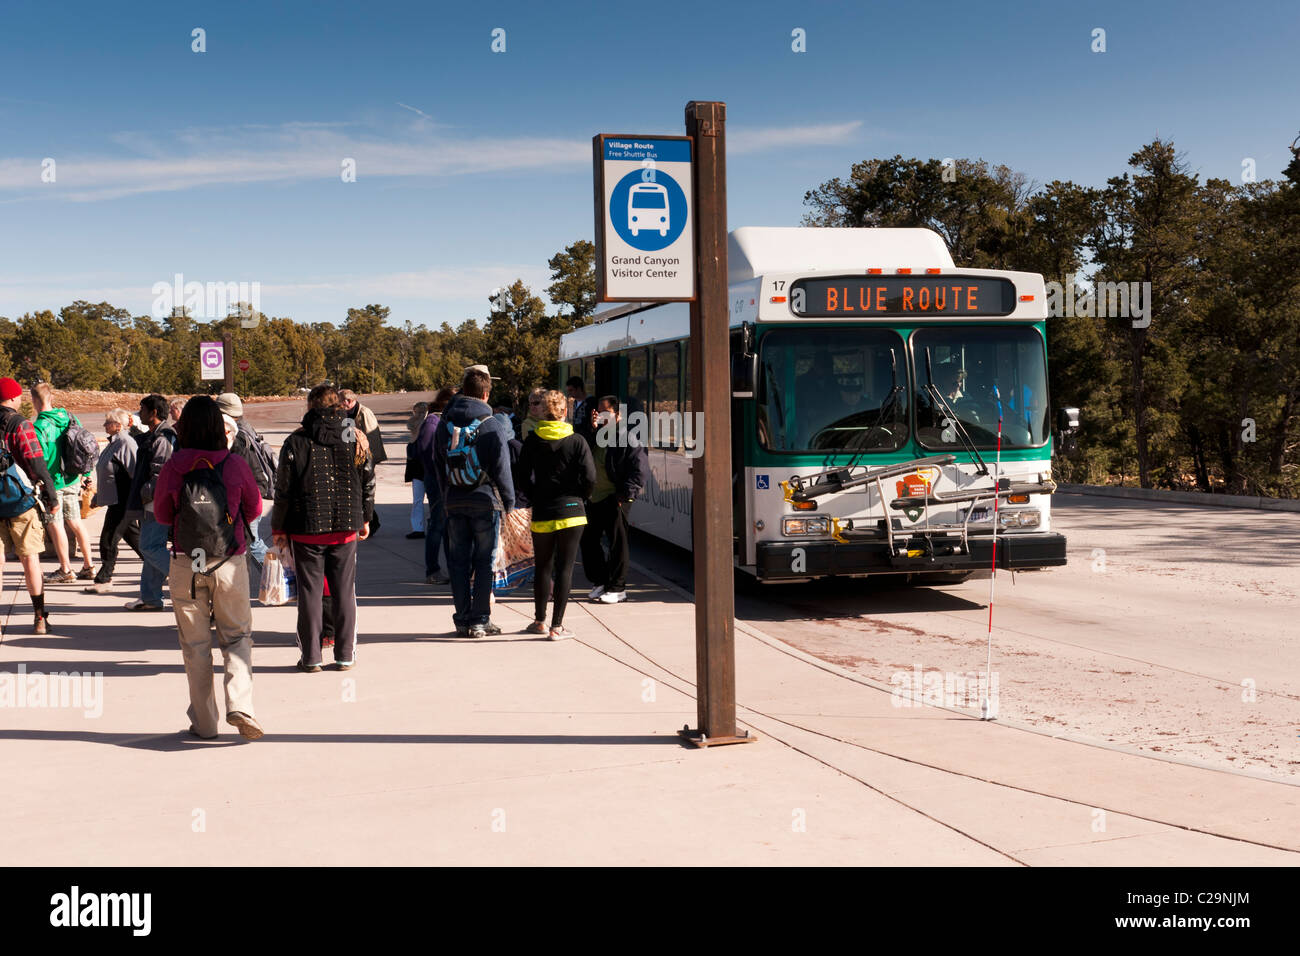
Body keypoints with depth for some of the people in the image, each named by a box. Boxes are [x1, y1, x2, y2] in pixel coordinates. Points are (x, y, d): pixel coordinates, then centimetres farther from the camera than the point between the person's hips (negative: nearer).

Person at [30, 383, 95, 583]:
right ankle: (88, 567, 17)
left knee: (55, 525, 3)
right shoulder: (69, 417, 3)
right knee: (75, 522, 13)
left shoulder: (39, 426, -17)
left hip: (52, 482, -7)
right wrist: (84, 473, 17)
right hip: (72, 480, 7)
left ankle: (65, 570, 9)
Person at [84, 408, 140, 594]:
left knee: (109, 540, -5)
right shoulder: (113, 443, 15)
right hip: (115, 500, 10)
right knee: (134, 538, 16)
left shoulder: (126, 443, -16)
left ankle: (104, 580, 3)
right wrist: (97, 497, 26)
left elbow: (135, 473, -20)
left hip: (122, 502, -10)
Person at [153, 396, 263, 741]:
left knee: (195, 644, 11)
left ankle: (204, 722, 16)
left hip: (185, 566, 0)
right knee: (237, 636, 12)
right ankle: (240, 706, -8)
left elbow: (161, 515, 5)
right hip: (230, 563, 0)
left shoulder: (172, 468, -9)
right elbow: (254, 510, 5)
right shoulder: (236, 465, -9)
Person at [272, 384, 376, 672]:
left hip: (306, 530, -2)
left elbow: (284, 489, -5)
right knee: (344, 591, 9)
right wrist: (365, 519, 20)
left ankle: (310, 657, 8)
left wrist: (279, 528, 5)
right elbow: (368, 483, 8)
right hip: (346, 529, 2)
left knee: (309, 591, 5)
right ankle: (345, 655, 12)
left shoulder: (296, 442, -7)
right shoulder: (356, 439, 2)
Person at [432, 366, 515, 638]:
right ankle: (480, 620, 3)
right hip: (486, 502, -4)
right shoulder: (491, 425, -9)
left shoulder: (444, 424, 6)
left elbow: (438, 467, 12)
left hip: (455, 503, 4)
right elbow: (501, 467, -7)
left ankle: (462, 619, 10)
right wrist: (509, 501, 3)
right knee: (484, 562, 2)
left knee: (459, 562, 8)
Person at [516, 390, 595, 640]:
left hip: (542, 513, 2)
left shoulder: (532, 441, 0)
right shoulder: (577, 441, -6)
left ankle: (540, 620, 26)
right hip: (571, 512, -2)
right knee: (565, 569, 3)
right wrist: (576, 496, 9)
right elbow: (589, 478, -9)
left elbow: (523, 478, 0)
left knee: (542, 568, 16)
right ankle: (557, 626, 2)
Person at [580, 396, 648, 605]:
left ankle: (617, 587, 9)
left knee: (617, 542, 0)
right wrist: (592, 430, -6)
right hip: (594, 497, 7)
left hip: (614, 499, -7)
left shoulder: (627, 438, -7)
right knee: (589, 539, 12)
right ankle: (599, 581, 26)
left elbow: (640, 470, -12)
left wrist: (625, 495, -17)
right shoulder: (596, 436, 13)